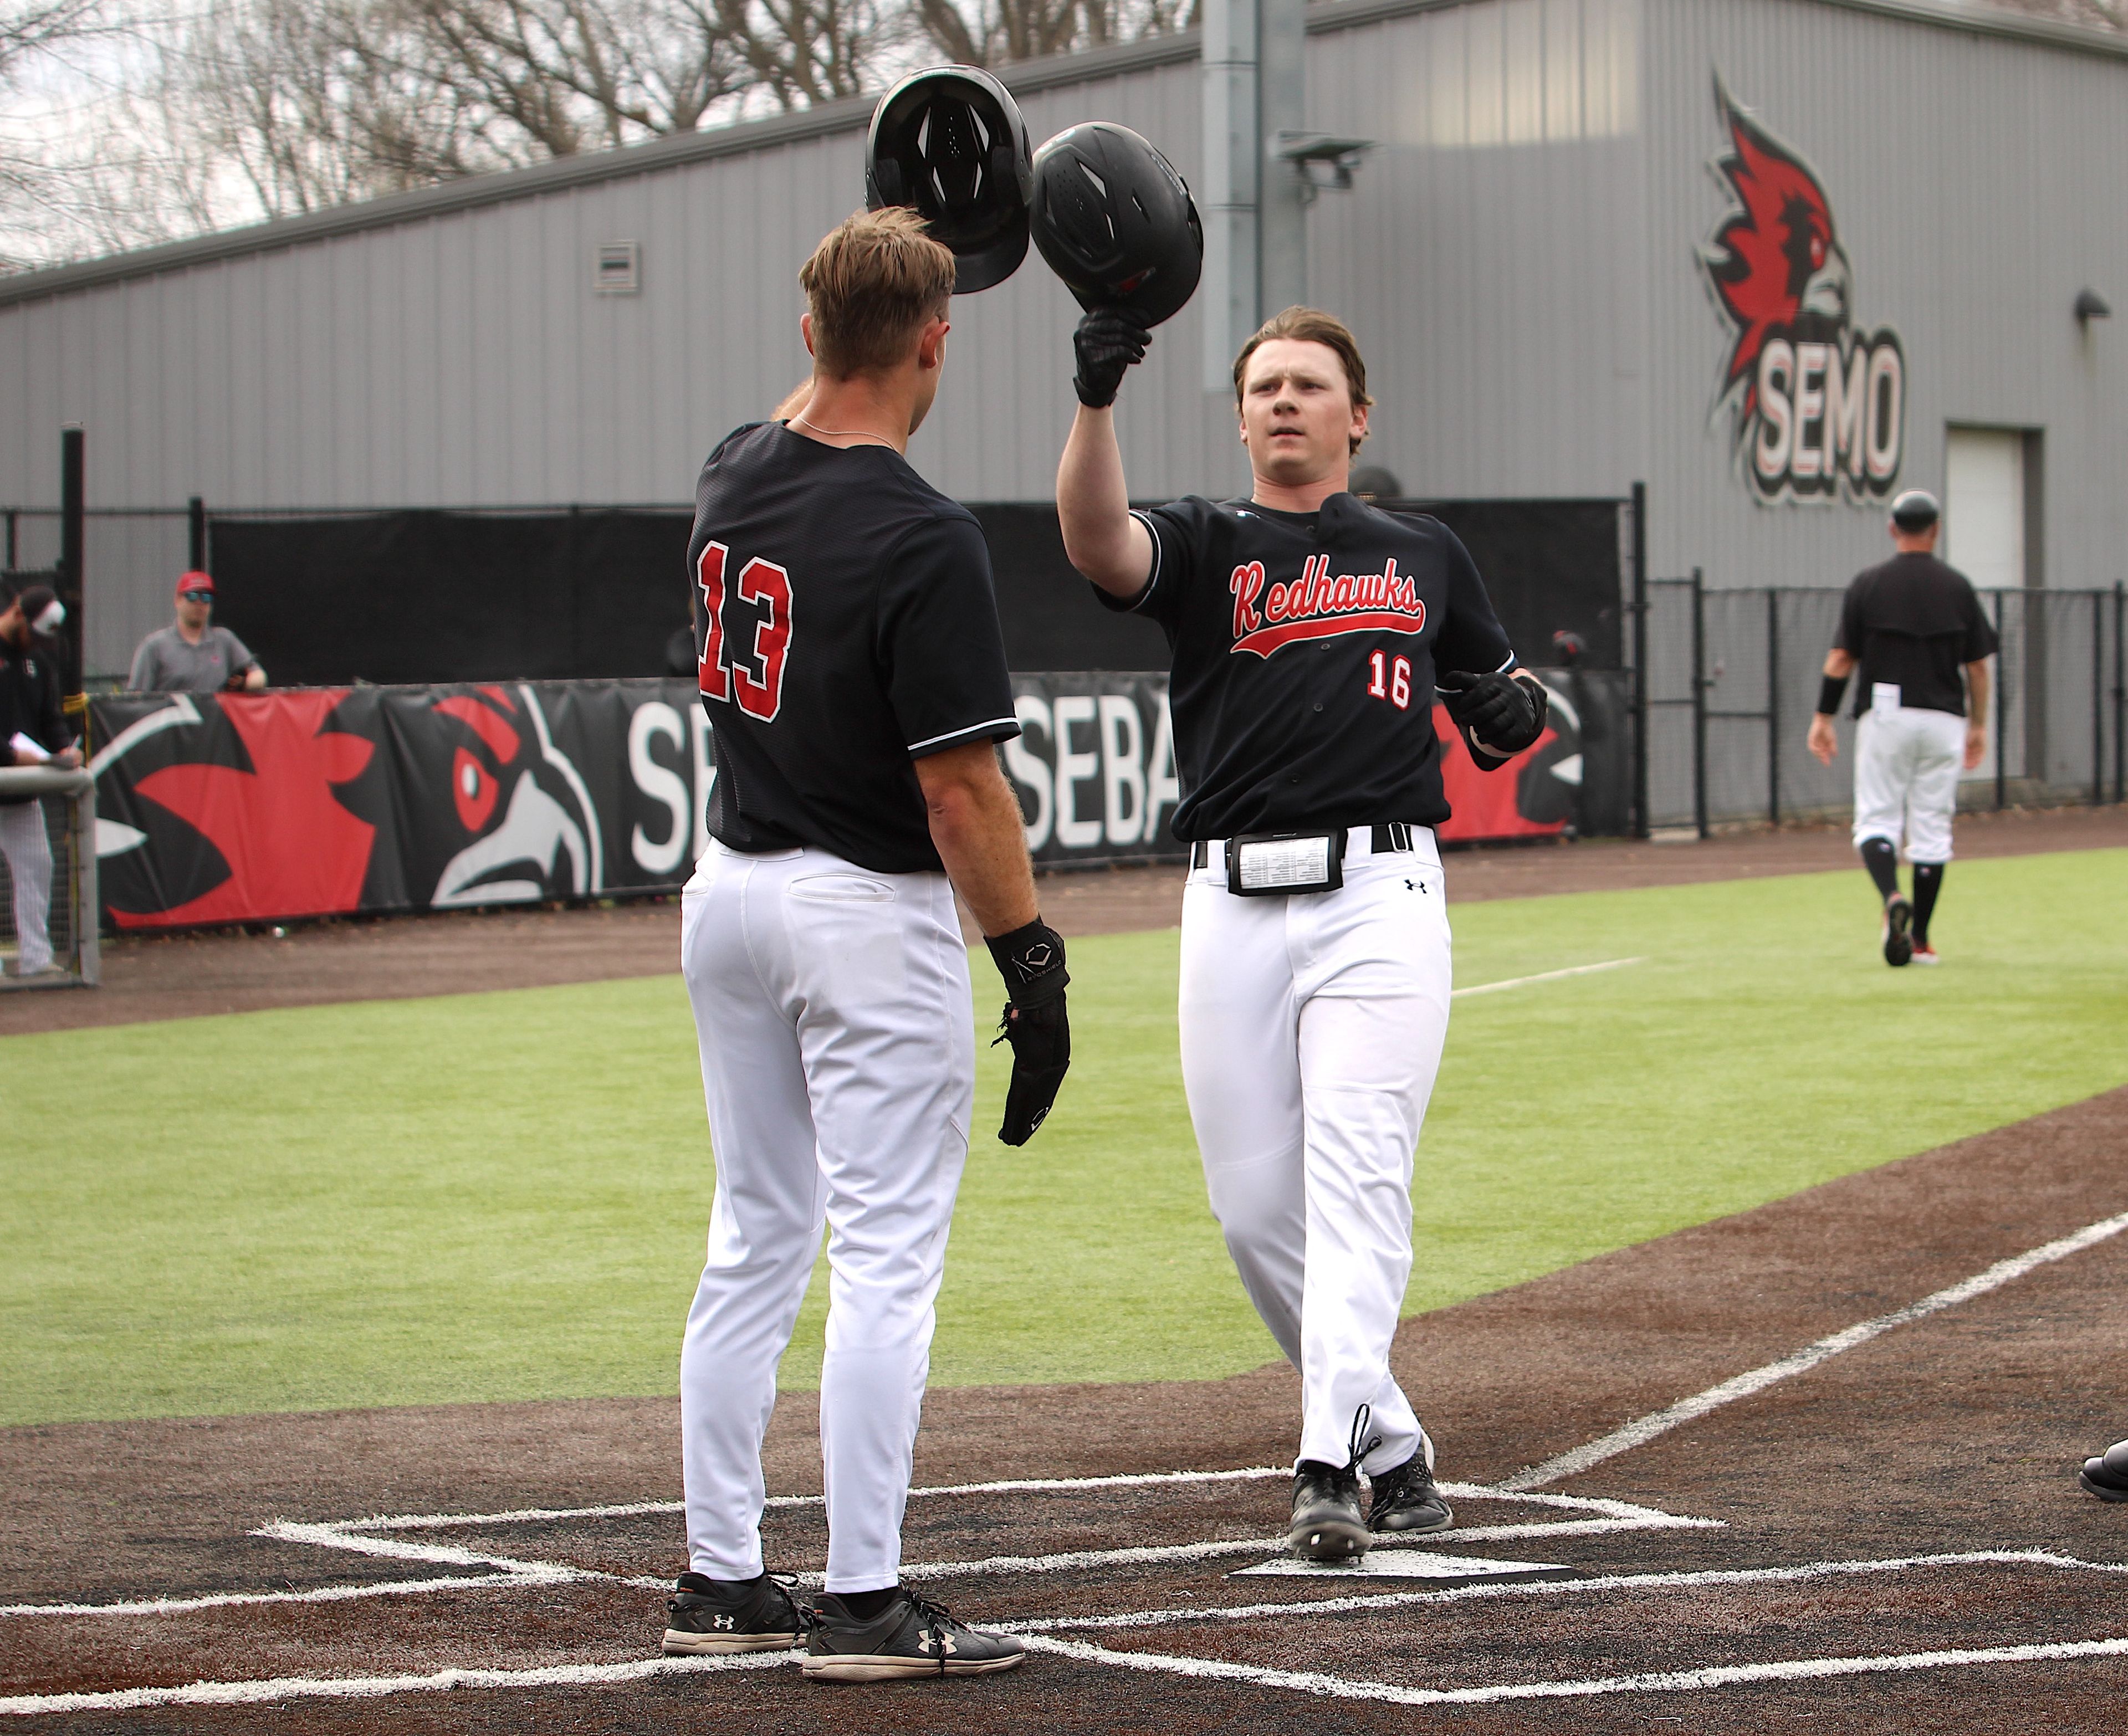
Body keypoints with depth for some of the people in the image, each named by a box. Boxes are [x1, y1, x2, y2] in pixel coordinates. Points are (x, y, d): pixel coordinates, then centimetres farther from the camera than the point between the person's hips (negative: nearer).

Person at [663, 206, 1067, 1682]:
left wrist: (859, 299, 32)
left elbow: (817, 405, 29)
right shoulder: (923, 539, -20)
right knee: (884, 1261, -2)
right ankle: (864, 1604, -1)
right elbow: (961, 790, -20)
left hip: (727, 896, 8)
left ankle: (722, 1580, 19)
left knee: (754, 1245, 15)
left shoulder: (733, 479, 1)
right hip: (868, 916, -8)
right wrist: (1034, 962, -14)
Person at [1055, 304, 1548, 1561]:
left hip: (1381, 898, -1)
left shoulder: (1426, 554, 16)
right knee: (1256, 1210, 3)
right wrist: (1097, 396, -31)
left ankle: (1330, 1467, -24)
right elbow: (1097, 541, -14)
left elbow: (1495, 693, 27)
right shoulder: (1203, 547, 9)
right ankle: (1394, 1447, 20)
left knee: (1357, 1175, -15)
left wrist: (1512, 709, 2)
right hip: (1233, 905, 1)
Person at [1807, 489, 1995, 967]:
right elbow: (1978, 664, 4)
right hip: (1942, 720, 1)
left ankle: (1893, 897, -25)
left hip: (1884, 716, -1)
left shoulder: (1868, 585, 0)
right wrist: (1978, 725, 13)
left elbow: (1840, 658, -2)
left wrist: (1823, 718, 4)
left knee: (1876, 819, 4)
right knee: (1932, 829, 7)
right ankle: (1920, 940, 7)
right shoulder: (1957, 587, 3)